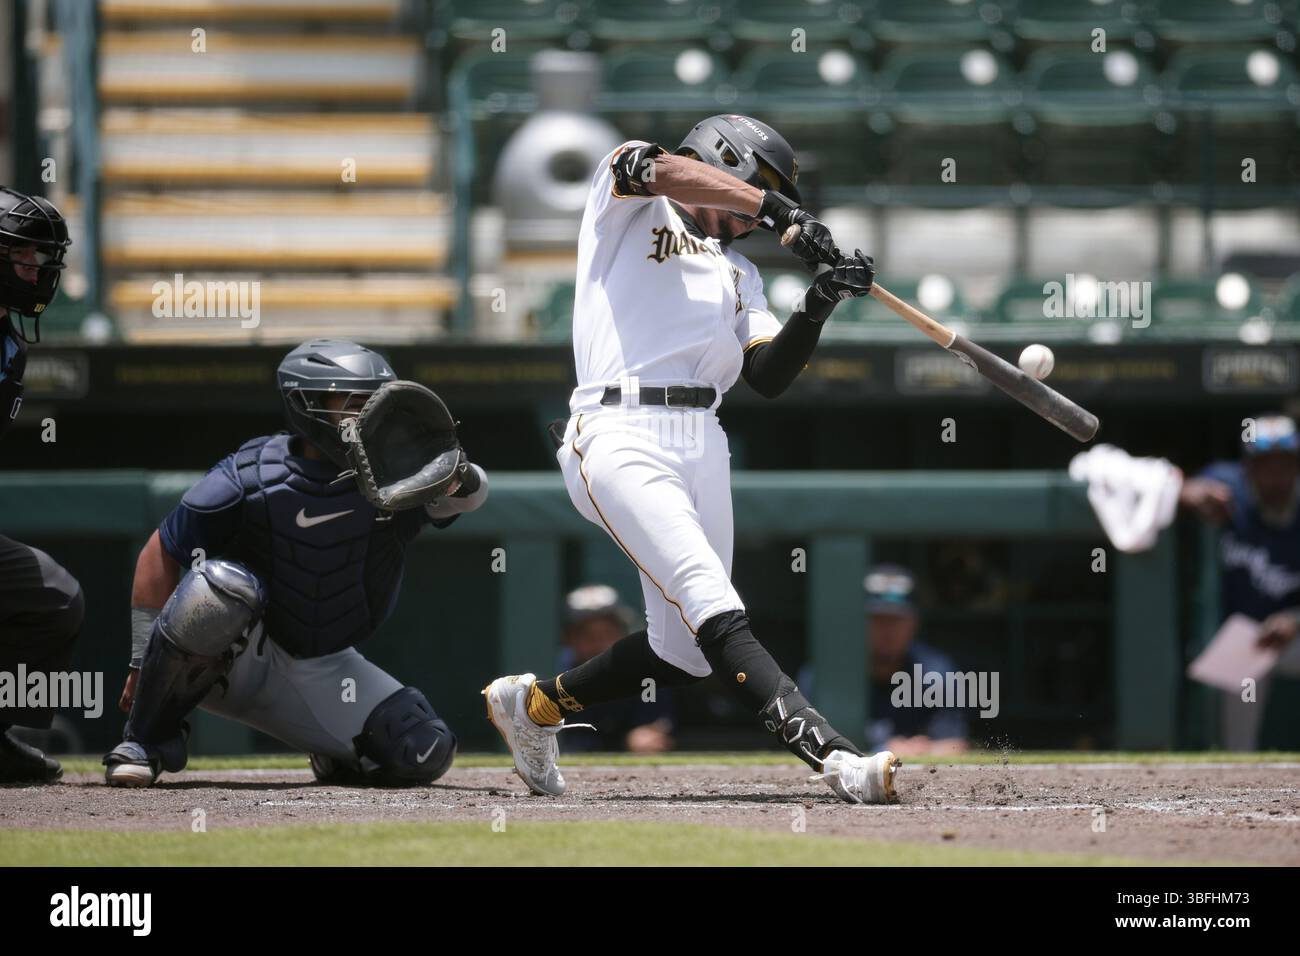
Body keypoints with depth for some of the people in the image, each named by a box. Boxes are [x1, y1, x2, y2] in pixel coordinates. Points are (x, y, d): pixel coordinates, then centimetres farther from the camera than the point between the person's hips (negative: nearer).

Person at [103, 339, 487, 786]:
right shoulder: (251, 477, -17)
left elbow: (470, 491, -29)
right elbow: (161, 553, -8)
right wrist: (144, 661, -9)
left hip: (322, 670, 3)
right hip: (232, 659, -3)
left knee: (426, 753, -17)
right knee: (221, 583, -37)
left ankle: (335, 756, 19)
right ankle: (144, 741, -18)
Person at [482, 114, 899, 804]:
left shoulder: (736, 272, 27)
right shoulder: (625, 202, 11)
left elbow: (769, 376, 13)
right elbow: (656, 168, -14)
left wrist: (817, 307, -5)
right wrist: (780, 210, -19)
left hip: (701, 442, 8)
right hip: (620, 434, -8)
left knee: (686, 649, 5)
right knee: (709, 602, -22)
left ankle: (533, 704, 27)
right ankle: (829, 754, -36)